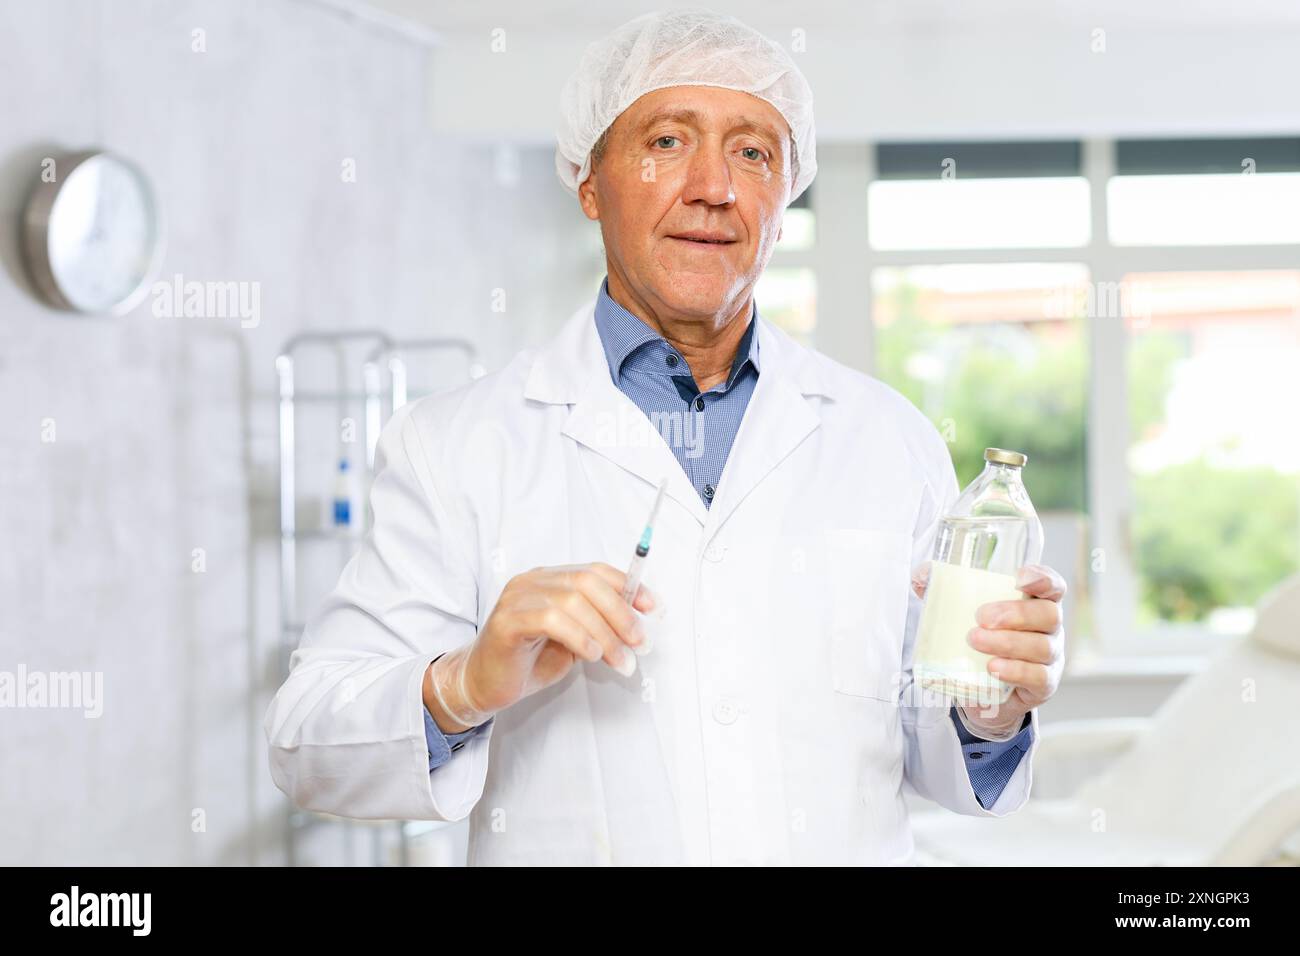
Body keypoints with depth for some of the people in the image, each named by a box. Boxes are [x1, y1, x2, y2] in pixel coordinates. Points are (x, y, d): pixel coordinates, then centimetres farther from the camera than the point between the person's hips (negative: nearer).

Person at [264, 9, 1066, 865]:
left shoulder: (891, 440, 9)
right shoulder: (453, 444, 0)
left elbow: (922, 749, 12)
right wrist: (462, 688, -20)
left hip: (851, 846, 2)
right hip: (560, 843, -1)